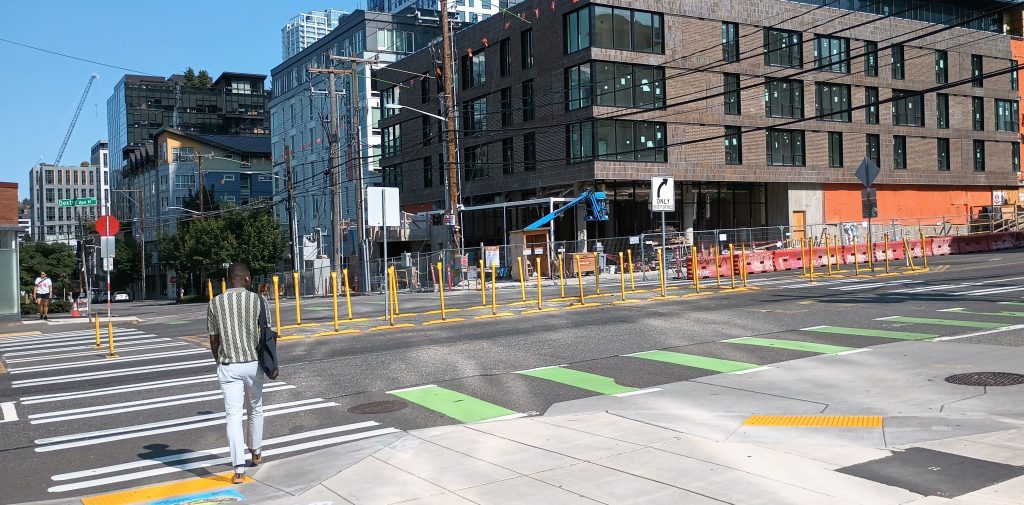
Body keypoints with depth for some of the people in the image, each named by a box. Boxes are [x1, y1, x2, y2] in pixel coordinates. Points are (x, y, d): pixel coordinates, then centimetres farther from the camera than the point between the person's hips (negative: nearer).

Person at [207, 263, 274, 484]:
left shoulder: (215, 303, 0)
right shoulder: (258, 300, -4)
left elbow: (214, 340, 4)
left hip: (228, 366, 0)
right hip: (253, 363, 0)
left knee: (234, 415, -2)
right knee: (256, 409, 21)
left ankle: (239, 468, -10)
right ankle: (255, 452, 37)